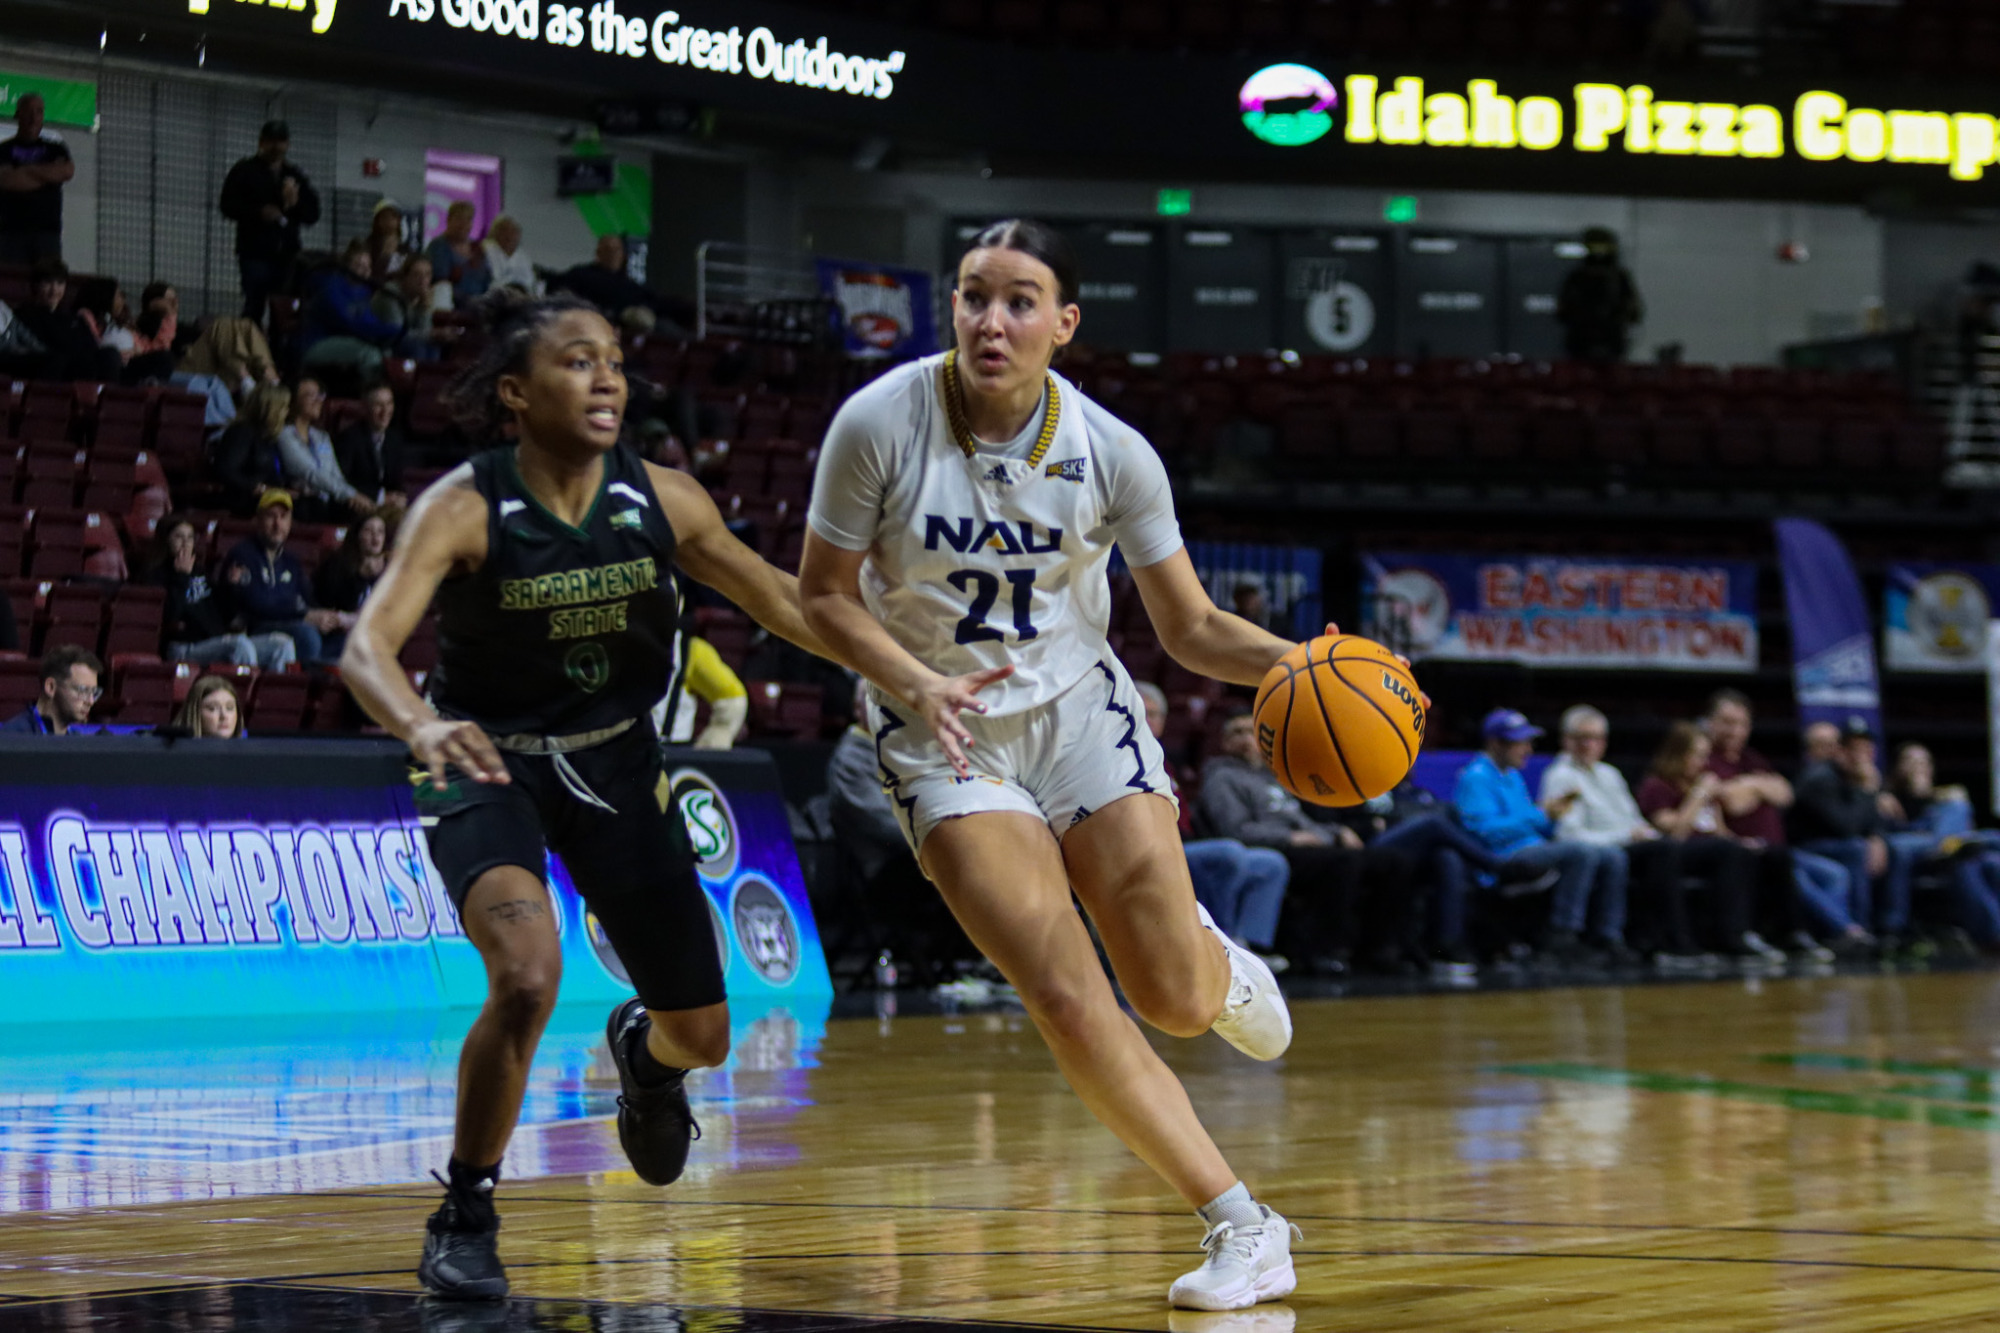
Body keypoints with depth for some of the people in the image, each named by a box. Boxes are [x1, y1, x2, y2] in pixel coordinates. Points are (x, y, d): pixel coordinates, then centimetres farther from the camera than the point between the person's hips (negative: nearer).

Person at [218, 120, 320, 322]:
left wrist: (296, 203, -8)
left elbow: (313, 213, 14)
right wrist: (259, 212, -15)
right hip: (255, 254, -3)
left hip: (287, 253, 3)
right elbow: (227, 205, -2)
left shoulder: (295, 176, 18)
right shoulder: (245, 171, 7)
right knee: (254, 308, -10)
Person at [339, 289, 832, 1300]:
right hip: (491, 767, -4)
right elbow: (367, 645, -34)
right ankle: (464, 1218, -10)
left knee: (702, 1036, 8)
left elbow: (786, 603, 0)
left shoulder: (660, 500, -10)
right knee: (528, 978, -31)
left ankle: (642, 1049, 48)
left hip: (616, 762, 4)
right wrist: (423, 726, -55)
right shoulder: (465, 508, -21)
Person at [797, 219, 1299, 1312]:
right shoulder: (880, 424, -18)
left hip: (1080, 711, 1)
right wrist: (920, 684, -24)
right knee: (1068, 1000, -16)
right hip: (943, 732, -1)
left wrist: (1289, 659, -23)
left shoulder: (1111, 453, -12)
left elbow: (1192, 629, -4)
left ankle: (1214, 957, 37)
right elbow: (824, 598, -7)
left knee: (1179, 1003, -4)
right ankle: (1245, 1229, -5)